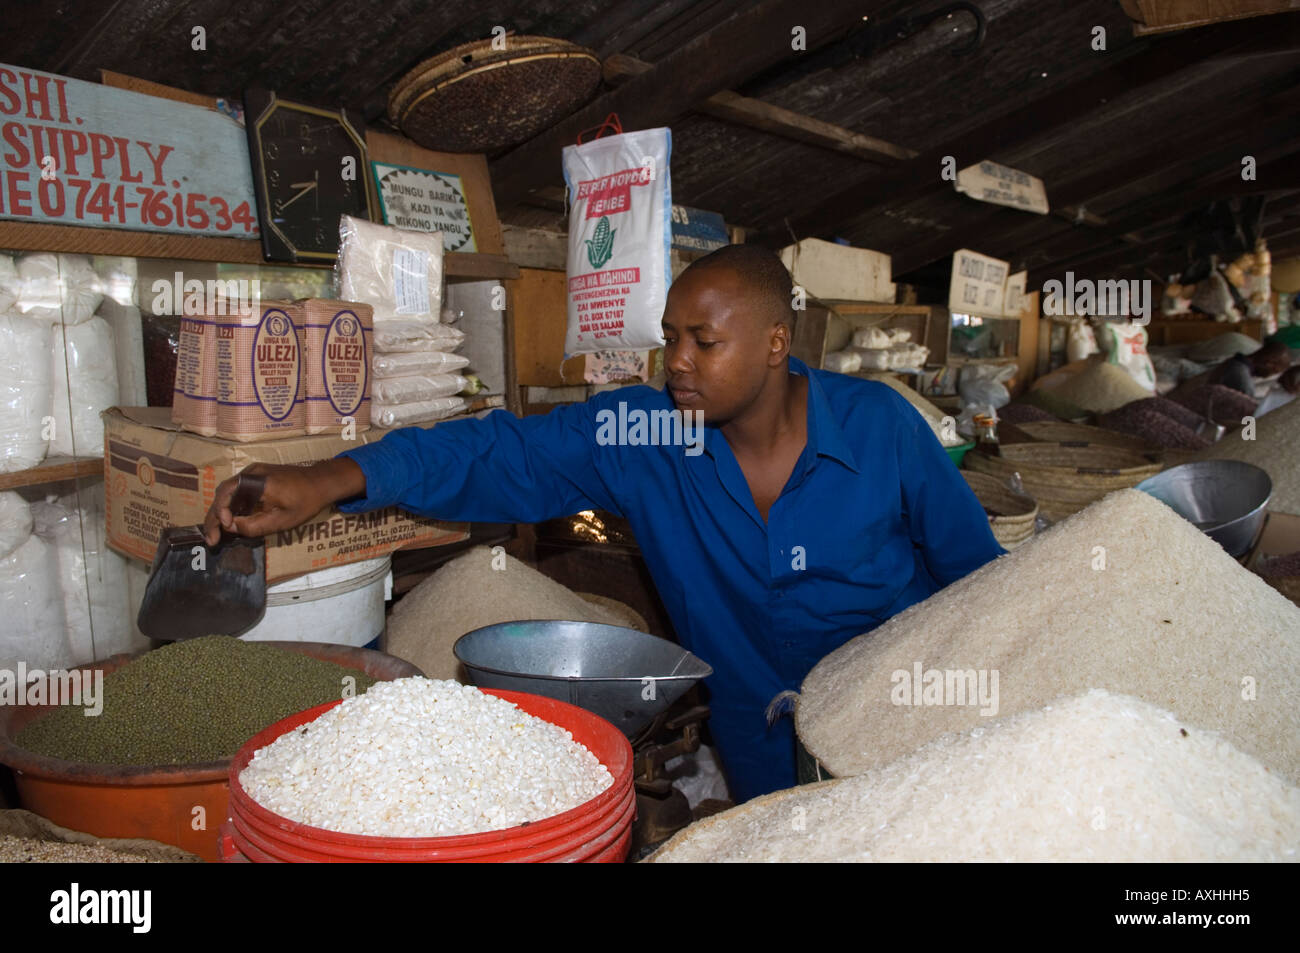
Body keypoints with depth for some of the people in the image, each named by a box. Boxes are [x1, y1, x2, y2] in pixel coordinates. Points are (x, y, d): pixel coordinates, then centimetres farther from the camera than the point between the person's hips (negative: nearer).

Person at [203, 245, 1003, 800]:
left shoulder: (881, 428, -13)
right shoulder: (640, 434, -11)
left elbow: (980, 577, -1)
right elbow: (502, 455, -17)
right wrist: (330, 481, -30)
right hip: (763, 759, 1)